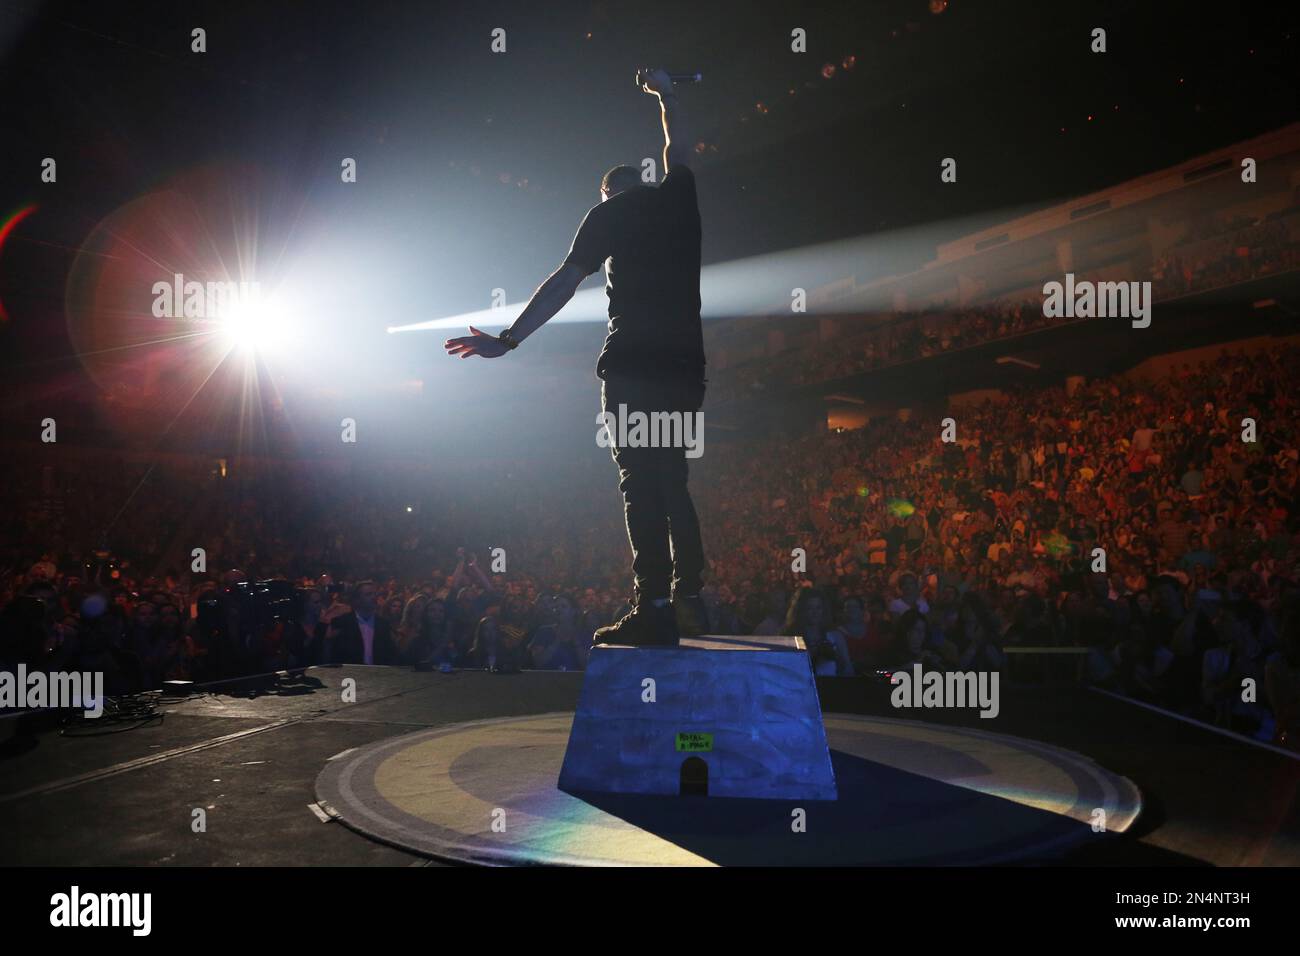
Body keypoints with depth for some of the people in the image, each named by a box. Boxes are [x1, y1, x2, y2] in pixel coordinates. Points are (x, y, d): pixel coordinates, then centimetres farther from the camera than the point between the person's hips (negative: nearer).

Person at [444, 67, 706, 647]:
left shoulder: (609, 212, 8)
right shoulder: (679, 195, 19)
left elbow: (565, 281, 0)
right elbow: (677, 148, 41)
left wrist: (509, 339, 2)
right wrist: (664, 95, 56)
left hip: (632, 363, -5)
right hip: (685, 363, 5)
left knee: (642, 482, -8)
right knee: (671, 481, 12)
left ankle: (654, 608, -13)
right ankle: (688, 598, 7)